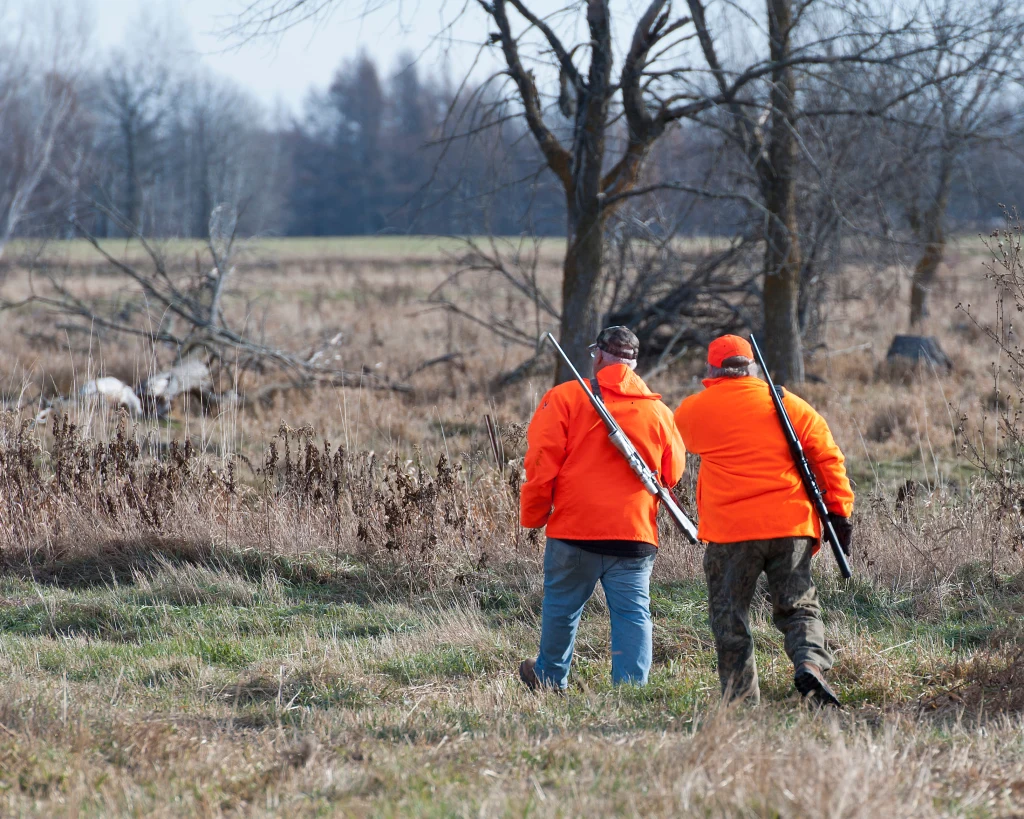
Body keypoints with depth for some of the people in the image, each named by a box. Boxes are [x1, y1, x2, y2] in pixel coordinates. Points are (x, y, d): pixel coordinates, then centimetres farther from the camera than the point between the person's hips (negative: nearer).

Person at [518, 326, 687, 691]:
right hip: (636, 534, 2)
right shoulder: (658, 411, 7)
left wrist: (533, 515, 4)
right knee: (633, 613, 3)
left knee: (561, 605, 15)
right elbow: (673, 473, 15)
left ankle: (550, 678, 29)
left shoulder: (564, 397, -4)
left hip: (574, 528, -2)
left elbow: (542, 463, -7)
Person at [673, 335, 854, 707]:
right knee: (798, 607, 11)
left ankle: (742, 701, 3)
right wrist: (839, 512, 7)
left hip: (728, 530, -1)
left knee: (730, 619, 8)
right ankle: (810, 663, -16)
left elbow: (675, 437, 26)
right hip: (790, 525, 1)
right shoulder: (788, 404, 5)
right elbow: (828, 457, 4)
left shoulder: (693, 411, 3)